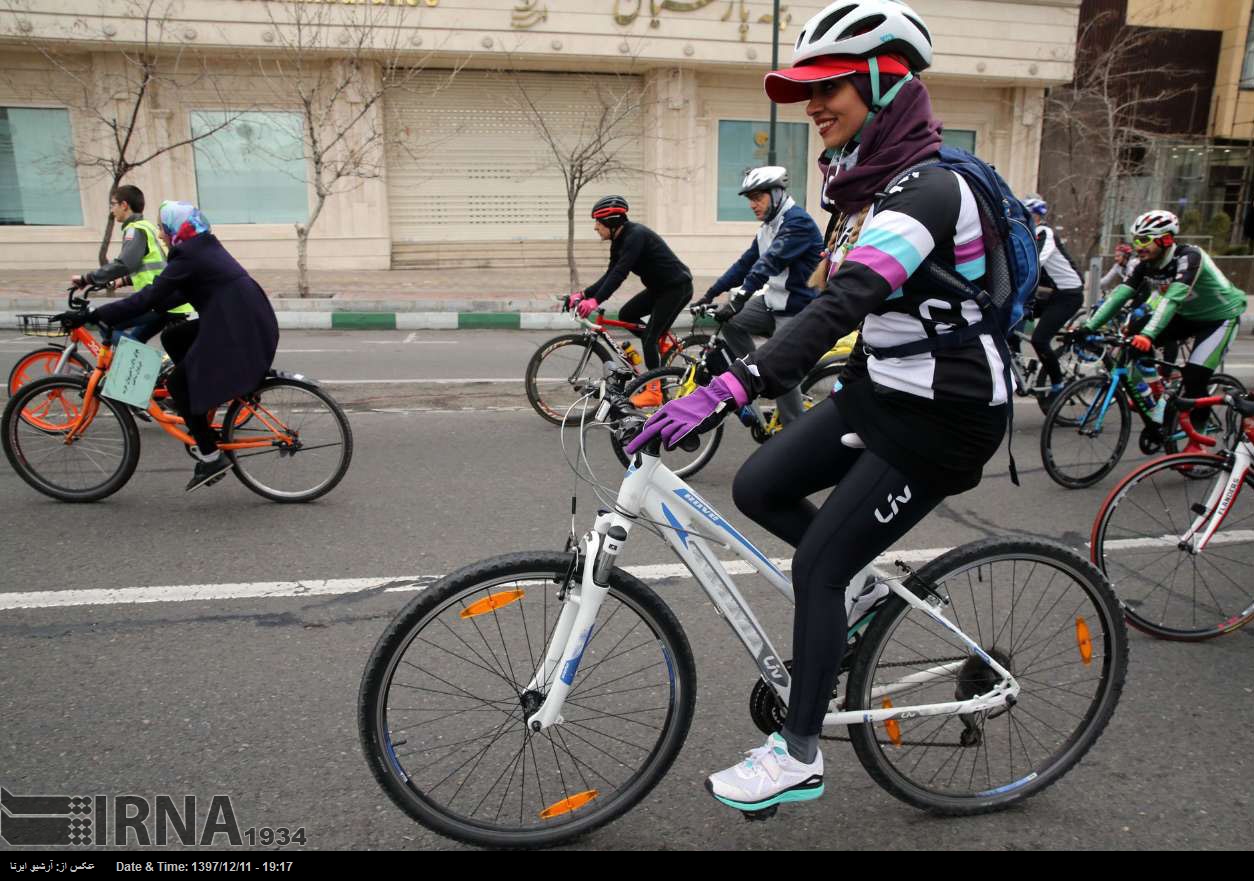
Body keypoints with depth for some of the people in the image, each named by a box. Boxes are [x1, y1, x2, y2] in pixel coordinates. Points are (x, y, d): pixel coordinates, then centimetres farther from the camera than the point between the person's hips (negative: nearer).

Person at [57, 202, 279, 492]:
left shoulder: (187, 258, -11)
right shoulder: (205, 248, 17)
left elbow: (148, 299, -15)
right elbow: (177, 294, 25)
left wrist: (91, 316, -12)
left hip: (236, 330, -9)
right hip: (244, 321, 9)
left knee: (178, 384, 0)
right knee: (172, 337, 20)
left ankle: (211, 457, 2)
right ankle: (203, 428, 21)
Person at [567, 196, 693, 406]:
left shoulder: (636, 235, -23)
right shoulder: (619, 241, 5)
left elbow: (620, 273, -33)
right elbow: (611, 275, 6)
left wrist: (595, 301, -39)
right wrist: (583, 294, -4)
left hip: (677, 287, -9)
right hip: (659, 287, 9)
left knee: (649, 337, -12)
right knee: (626, 315, 6)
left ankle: (654, 391, -4)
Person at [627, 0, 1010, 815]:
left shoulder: (926, 190, -22)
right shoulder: (872, 185, 7)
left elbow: (842, 306, -37)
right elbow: (837, 298, 14)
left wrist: (730, 392, -47)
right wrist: (720, 335, 11)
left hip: (941, 418, -8)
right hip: (878, 390, 8)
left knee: (816, 566, -5)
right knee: (757, 489, 3)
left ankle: (800, 756, 13)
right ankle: (858, 588, 27)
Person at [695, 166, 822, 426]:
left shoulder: (797, 221, -18)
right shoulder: (768, 227, 12)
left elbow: (770, 262, -30)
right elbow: (745, 263, 13)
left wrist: (738, 299, -39)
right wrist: (710, 294, 8)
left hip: (797, 309, -9)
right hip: (773, 300, 9)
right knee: (731, 322, -7)